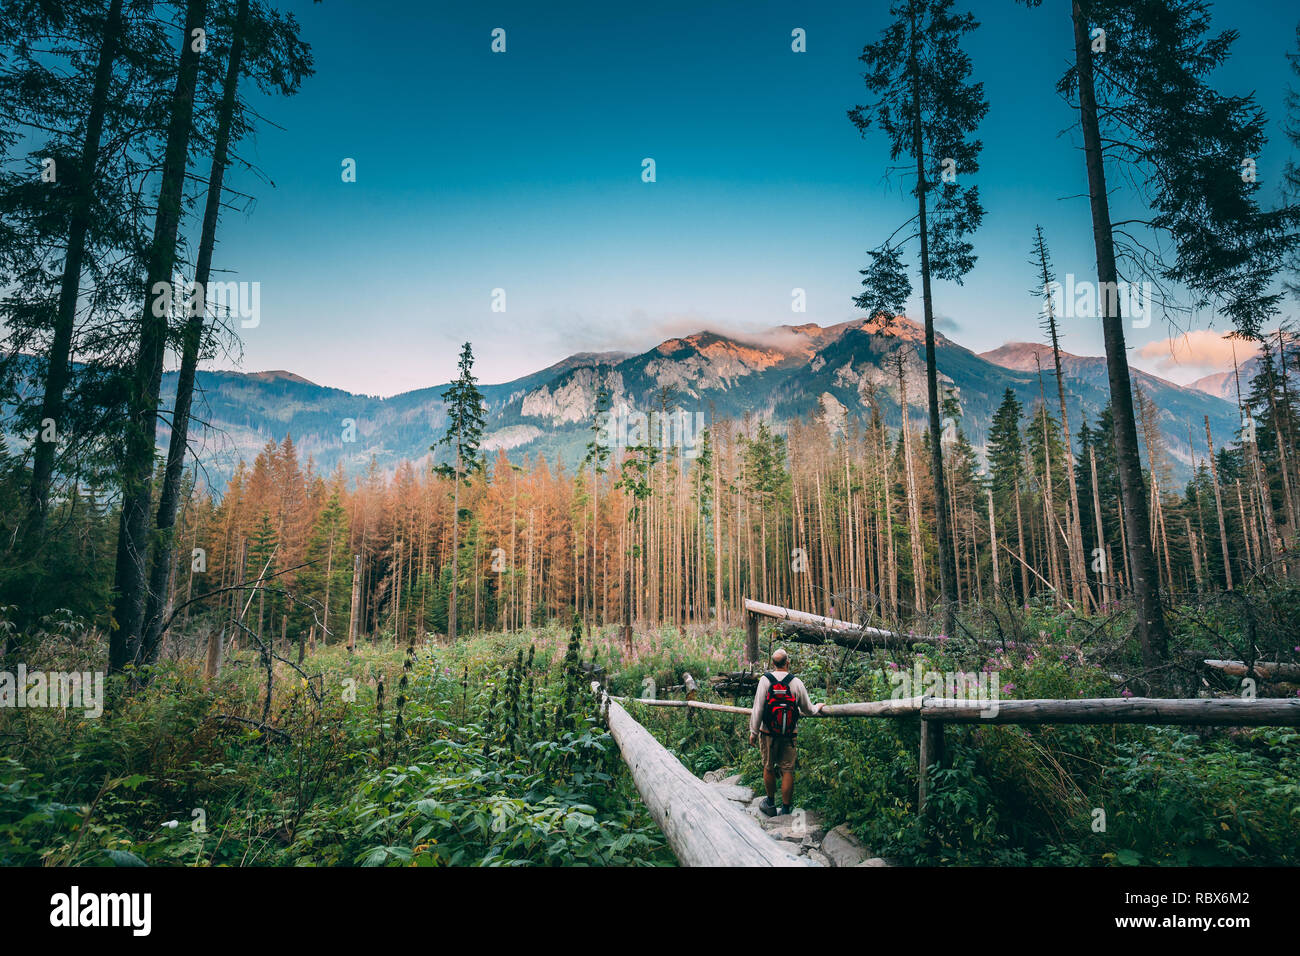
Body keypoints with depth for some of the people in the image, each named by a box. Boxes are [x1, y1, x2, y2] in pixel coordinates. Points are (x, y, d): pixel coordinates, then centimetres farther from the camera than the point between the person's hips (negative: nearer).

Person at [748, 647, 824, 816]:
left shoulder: (765, 680, -8)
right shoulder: (796, 682, -5)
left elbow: (757, 709, -8)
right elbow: (807, 710, 5)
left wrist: (753, 731, 1)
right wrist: (817, 708, 27)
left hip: (768, 733, 0)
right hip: (788, 735, 0)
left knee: (768, 768, 13)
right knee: (788, 770, 7)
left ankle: (771, 804, 26)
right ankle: (786, 809, 11)